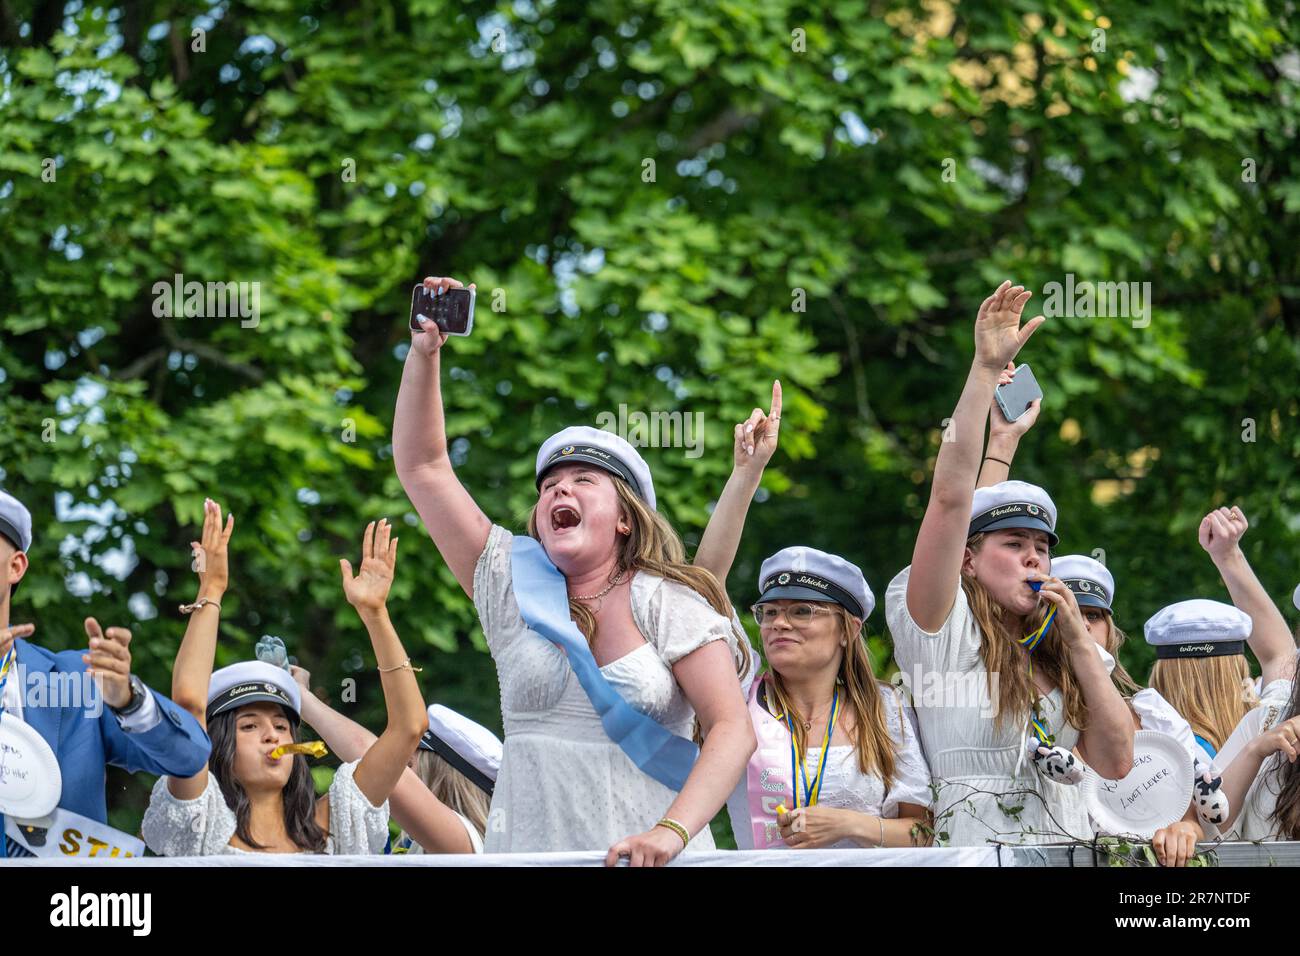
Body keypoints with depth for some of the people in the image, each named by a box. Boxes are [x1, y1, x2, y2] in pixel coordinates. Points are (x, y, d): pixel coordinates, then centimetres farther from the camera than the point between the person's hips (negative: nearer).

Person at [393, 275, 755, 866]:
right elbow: (421, 466, 16)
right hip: (527, 849, 3)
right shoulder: (513, 588, 14)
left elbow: (733, 728, -5)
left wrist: (670, 833, -19)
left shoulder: (666, 604, 4)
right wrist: (424, 351, 6)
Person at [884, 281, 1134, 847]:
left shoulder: (1056, 657, 19)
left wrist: (1077, 640, 6)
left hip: (1071, 847, 3)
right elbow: (952, 494, -4)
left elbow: (1116, 762, 9)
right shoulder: (943, 633, 5)